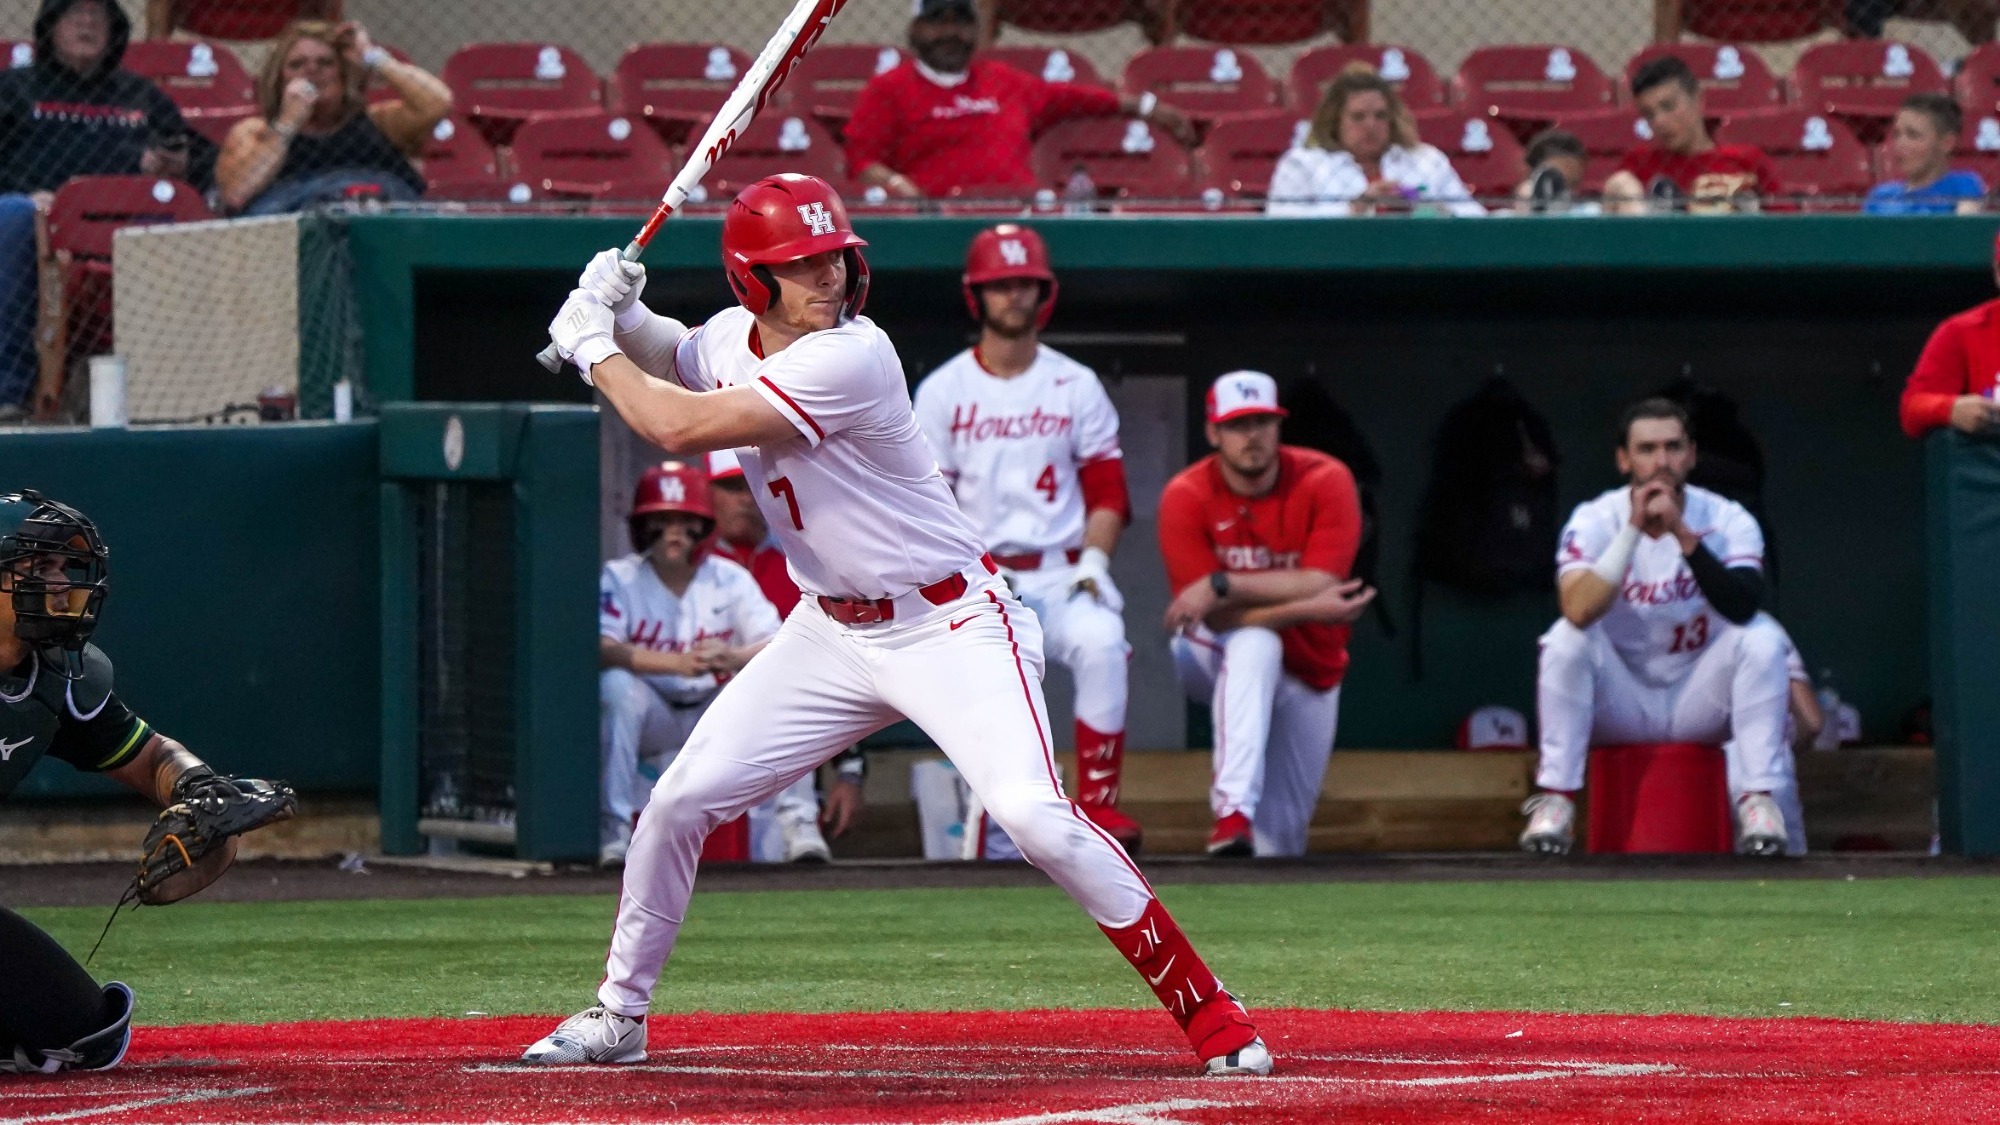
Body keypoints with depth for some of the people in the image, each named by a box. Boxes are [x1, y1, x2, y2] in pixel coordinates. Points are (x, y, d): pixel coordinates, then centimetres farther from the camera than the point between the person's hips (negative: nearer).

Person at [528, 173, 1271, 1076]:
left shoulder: (851, 359, -25)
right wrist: (620, 315, 2)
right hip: (831, 632, 8)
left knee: (1035, 816, -24)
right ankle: (618, 1016, 21)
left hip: (951, 625, -8)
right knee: (680, 799, 3)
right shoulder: (733, 339, 0)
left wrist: (591, 349, -11)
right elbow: (675, 365, 25)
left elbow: (680, 428, -26)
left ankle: (1209, 1014, -15)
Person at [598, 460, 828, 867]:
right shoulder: (620, 579, -11)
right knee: (617, 685, -34)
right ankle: (613, 830, -28)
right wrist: (678, 663, -45)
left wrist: (734, 658, -43)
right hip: (652, 718, -2)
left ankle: (795, 823, -20)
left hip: (716, 720, 2)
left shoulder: (730, 580, -6)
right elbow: (600, 649, -29)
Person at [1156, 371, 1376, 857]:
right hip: (1214, 659, -2)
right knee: (1255, 642, -40)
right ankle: (1234, 811, -44)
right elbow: (1221, 618, -24)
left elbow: (1319, 585, -29)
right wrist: (1307, 608, -35)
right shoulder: (1186, 498, -19)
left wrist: (1222, 586, -35)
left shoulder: (1326, 483, -18)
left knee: (1279, 848, 1)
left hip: (1308, 672, 2)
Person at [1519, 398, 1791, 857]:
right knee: (1567, 637, -26)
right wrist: (1634, 529, -33)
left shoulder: (1729, 521, -9)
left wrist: (1683, 535, -35)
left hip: (1699, 700, 1)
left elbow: (1743, 607, -28)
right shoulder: (1595, 520, -11)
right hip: (1619, 702, -1)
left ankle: (1758, 799, -22)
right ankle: (1555, 799, -22)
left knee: (1761, 638, -24)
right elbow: (1579, 610, -30)